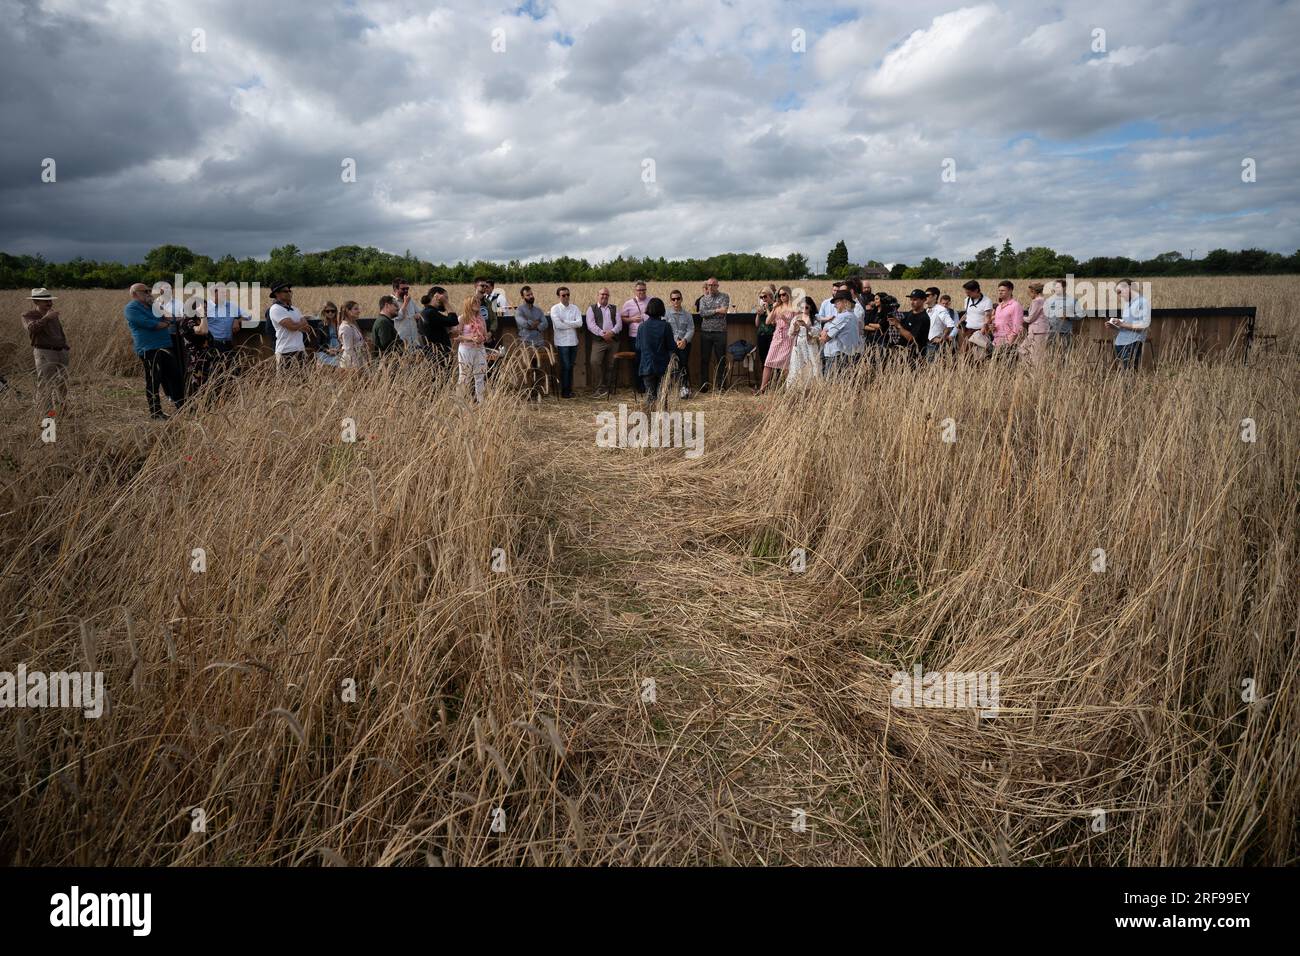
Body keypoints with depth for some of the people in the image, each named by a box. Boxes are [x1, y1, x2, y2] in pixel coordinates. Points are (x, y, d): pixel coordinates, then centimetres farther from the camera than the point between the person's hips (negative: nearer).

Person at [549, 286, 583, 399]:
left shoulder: (575, 308, 6)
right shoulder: (555, 309, -4)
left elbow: (580, 323, -7)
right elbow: (558, 324, -16)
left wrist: (565, 322, -12)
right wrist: (573, 325, -7)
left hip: (573, 341, 4)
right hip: (562, 342, -4)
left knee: (571, 366, 10)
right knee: (565, 366, -4)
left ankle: (569, 389, 18)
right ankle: (564, 391, 4)